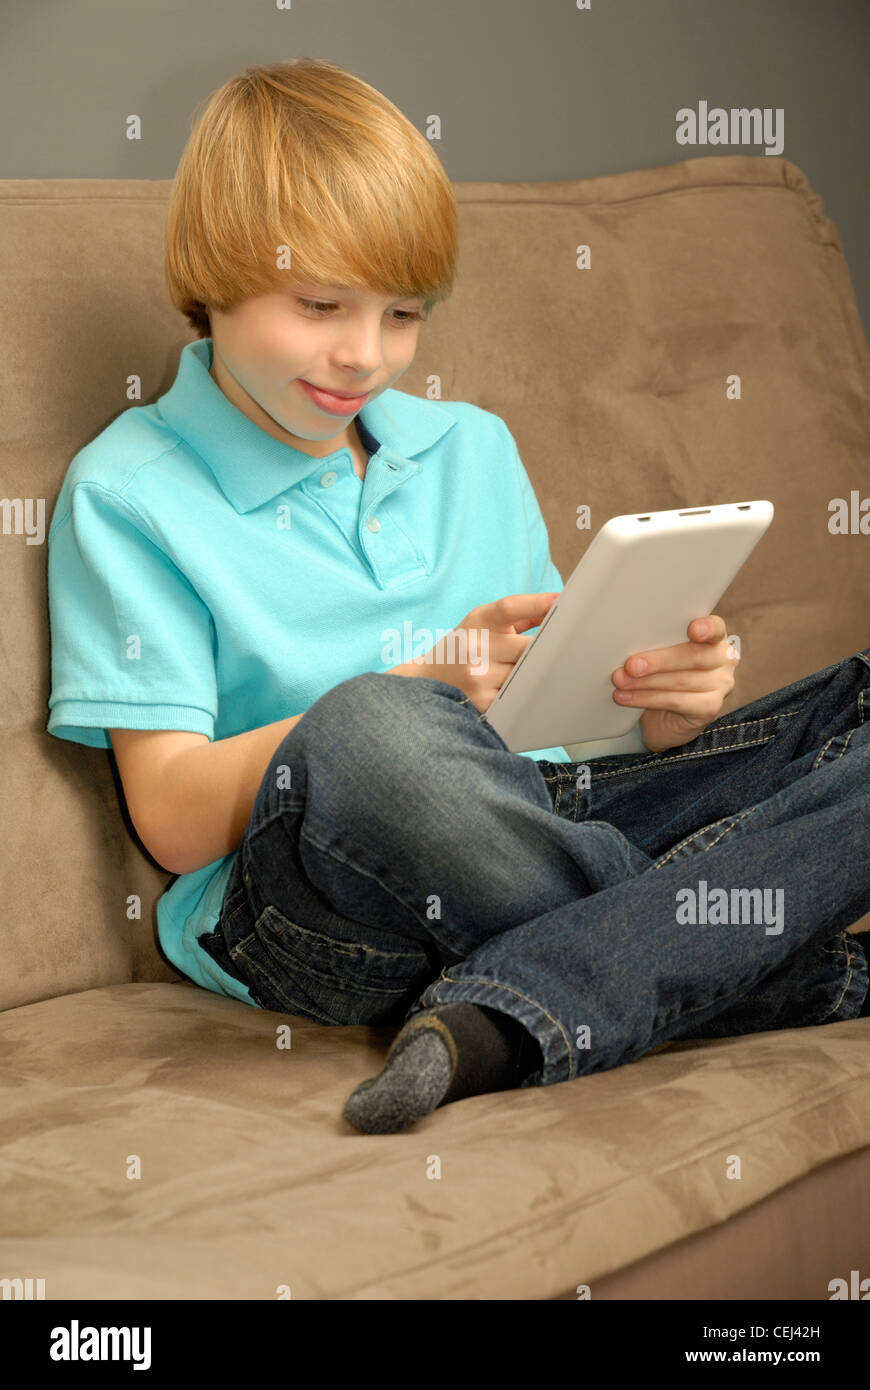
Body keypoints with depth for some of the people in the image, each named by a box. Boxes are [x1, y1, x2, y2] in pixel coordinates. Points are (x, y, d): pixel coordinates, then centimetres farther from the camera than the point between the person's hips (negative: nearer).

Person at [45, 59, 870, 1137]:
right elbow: (175, 821, -6)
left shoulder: (474, 448, 20)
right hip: (296, 903, -5)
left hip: (543, 838, 6)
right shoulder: (127, 493, 4)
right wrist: (429, 687, -17)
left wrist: (663, 712, -6)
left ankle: (513, 1017, -28)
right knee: (364, 737, -39)